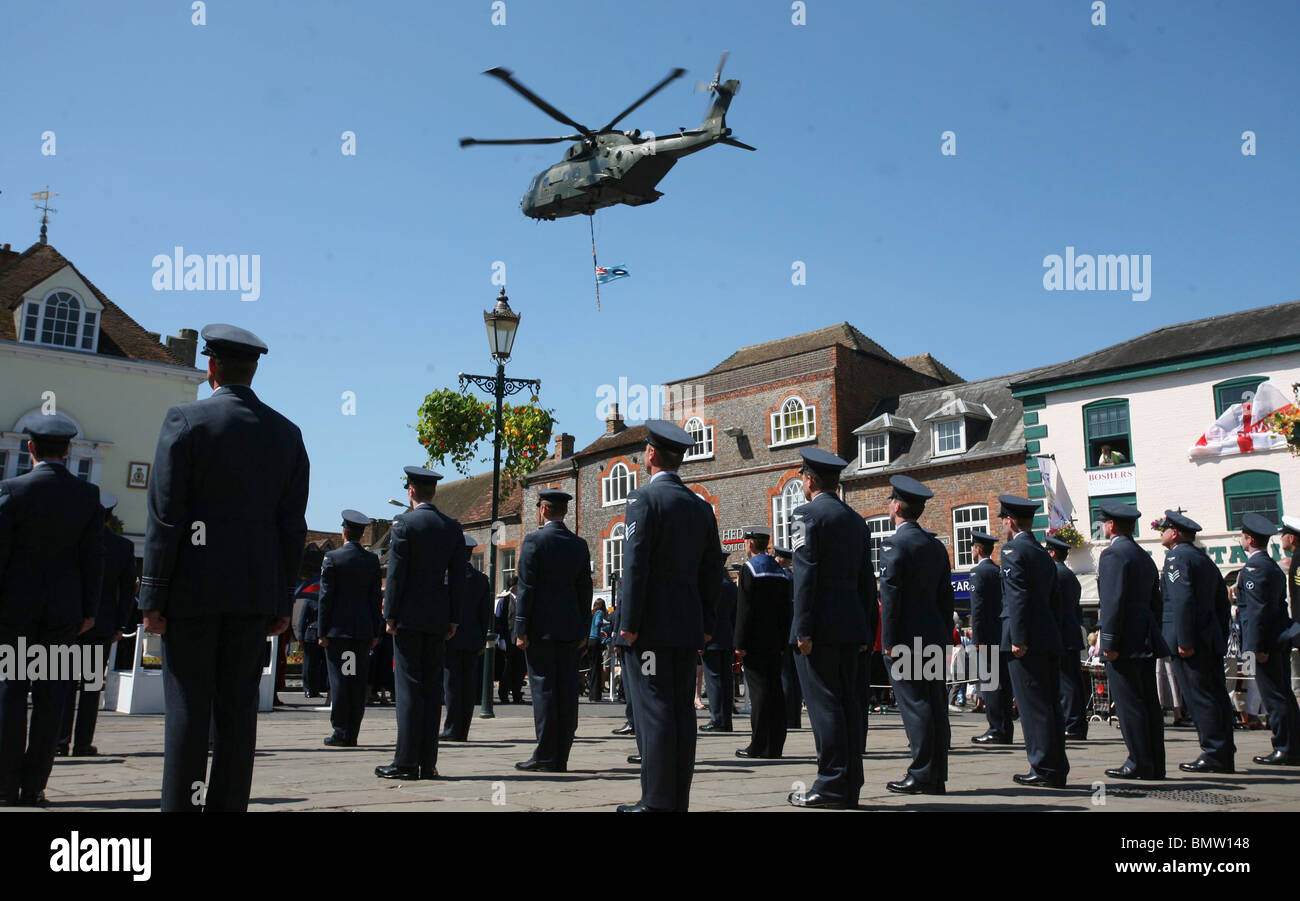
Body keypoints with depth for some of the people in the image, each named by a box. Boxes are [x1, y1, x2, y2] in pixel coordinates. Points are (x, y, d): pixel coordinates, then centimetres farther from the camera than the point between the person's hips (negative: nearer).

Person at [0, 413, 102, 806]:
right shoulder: (88, 495, 0)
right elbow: (92, 557, 2)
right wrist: (89, 609, 8)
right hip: (64, 608, 2)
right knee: (50, 695, 6)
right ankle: (33, 786, 9)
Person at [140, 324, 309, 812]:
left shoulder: (186, 419, -3)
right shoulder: (287, 433, 8)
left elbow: (166, 515, -8)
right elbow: (292, 526, 7)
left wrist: (153, 595, -4)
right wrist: (282, 601, 12)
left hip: (194, 587, -3)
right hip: (256, 591, 4)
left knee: (188, 705, 0)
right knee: (238, 708, 7)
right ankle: (227, 806, 10)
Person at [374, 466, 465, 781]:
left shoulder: (404, 523, -7)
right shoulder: (453, 527, 8)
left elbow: (396, 574, -9)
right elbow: (458, 577, 8)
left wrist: (390, 616, -4)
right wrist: (453, 619, 12)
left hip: (409, 616, -4)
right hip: (438, 617, 5)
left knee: (409, 687, -3)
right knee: (433, 688, 7)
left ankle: (406, 762, -2)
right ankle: (428, 762, 9)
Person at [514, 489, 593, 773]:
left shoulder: (534, 541, -7)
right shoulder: (579, 544, 9)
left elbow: (526, 587, -10)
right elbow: (584, 590, 11)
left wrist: (521, 629, -8)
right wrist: (583, 630, 16)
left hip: (541, 626, -5)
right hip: (570, 628, 5)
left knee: (543, 689, -2)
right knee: (567, 691, 5)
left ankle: (545, 756, -2)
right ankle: (561, 757, 9)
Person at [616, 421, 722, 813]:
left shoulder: (645, 498, -8)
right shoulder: (702, 507, 13)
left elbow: (636, 565, -15)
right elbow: (712, 572, 13)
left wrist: (628, 624, -13)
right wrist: (706, 625, 17)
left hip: (650, 626, -7)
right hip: (688, 627, 7)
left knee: (653, 711, -5)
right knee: (682, 711, 9)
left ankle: (656, 801, -3)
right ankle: (679, 799, 13)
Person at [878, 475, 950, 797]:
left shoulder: (895, 545, -10)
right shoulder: (936, 545, 14)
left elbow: (890, 596, -15)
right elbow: (946, 597, 16)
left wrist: (889, 641, -12)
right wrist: (946, 638, 18)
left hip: (906, 638, -8)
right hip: (934, 637, 8)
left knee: (915, 707, -5)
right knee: (935, 707, 8)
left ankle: (922, 776, -3)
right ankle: (937, 777, 13)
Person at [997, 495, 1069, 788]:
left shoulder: (1013, 550, -8)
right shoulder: (1044, 554, 19)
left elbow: (1018, 597, -17)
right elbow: (1054, 597, 19)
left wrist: (1018, 638, -19)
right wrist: (1053, 635, 19)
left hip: (1026, 641, -9)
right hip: (1049, 639, 9)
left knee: (1033, 707, -5)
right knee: (1050, 705, 11)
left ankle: (1044, 770, -2)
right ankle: (1057, 769, 15)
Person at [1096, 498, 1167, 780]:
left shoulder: (1112, 554, -10)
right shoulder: (1144, 556, 19)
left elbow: (1113, 602, -18)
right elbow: (1154, 601, 19)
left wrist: (1110, 642, -17)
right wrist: (1154, 636, 20)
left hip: (1125, 641, -9)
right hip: (1146, 639, 9)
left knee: (1129, 704, -5)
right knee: (1148, 702, 10)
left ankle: (1139, 764, -3)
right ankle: (1155, 764, 14)